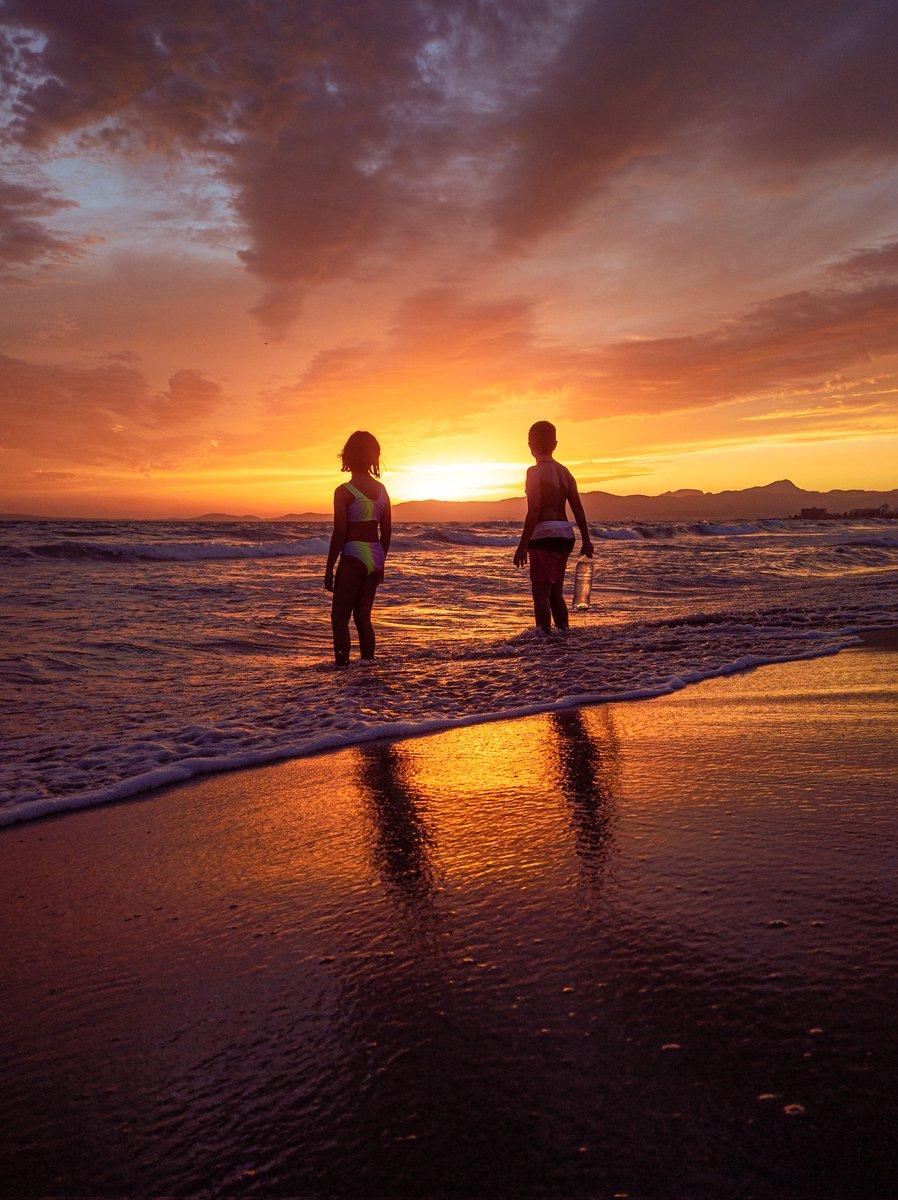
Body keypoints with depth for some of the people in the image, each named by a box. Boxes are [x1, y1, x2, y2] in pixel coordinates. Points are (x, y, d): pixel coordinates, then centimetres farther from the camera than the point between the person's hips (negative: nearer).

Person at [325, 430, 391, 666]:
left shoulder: (344, 492, -11)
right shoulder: (381, 489, 7)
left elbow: (339, 534, -12)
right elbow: (386, 531, 11)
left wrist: (329, 568, -6)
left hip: (353, 557, -6)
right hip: (375, 557, 6)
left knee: (340, 617, 2)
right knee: (363, 616, 15)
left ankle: (342, 665, -3)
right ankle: (368, 664, 15)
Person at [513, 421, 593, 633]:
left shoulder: (535, 472, -8)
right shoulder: (564, 472, 13)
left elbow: (533, 512, -14)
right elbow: (578, 509, 11)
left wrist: (522, 546, -13)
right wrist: (586, 541, 16)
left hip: (544, 536, -7)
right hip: (566, 535, 8)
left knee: (541, 592, -5)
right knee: (556, 593, 17)